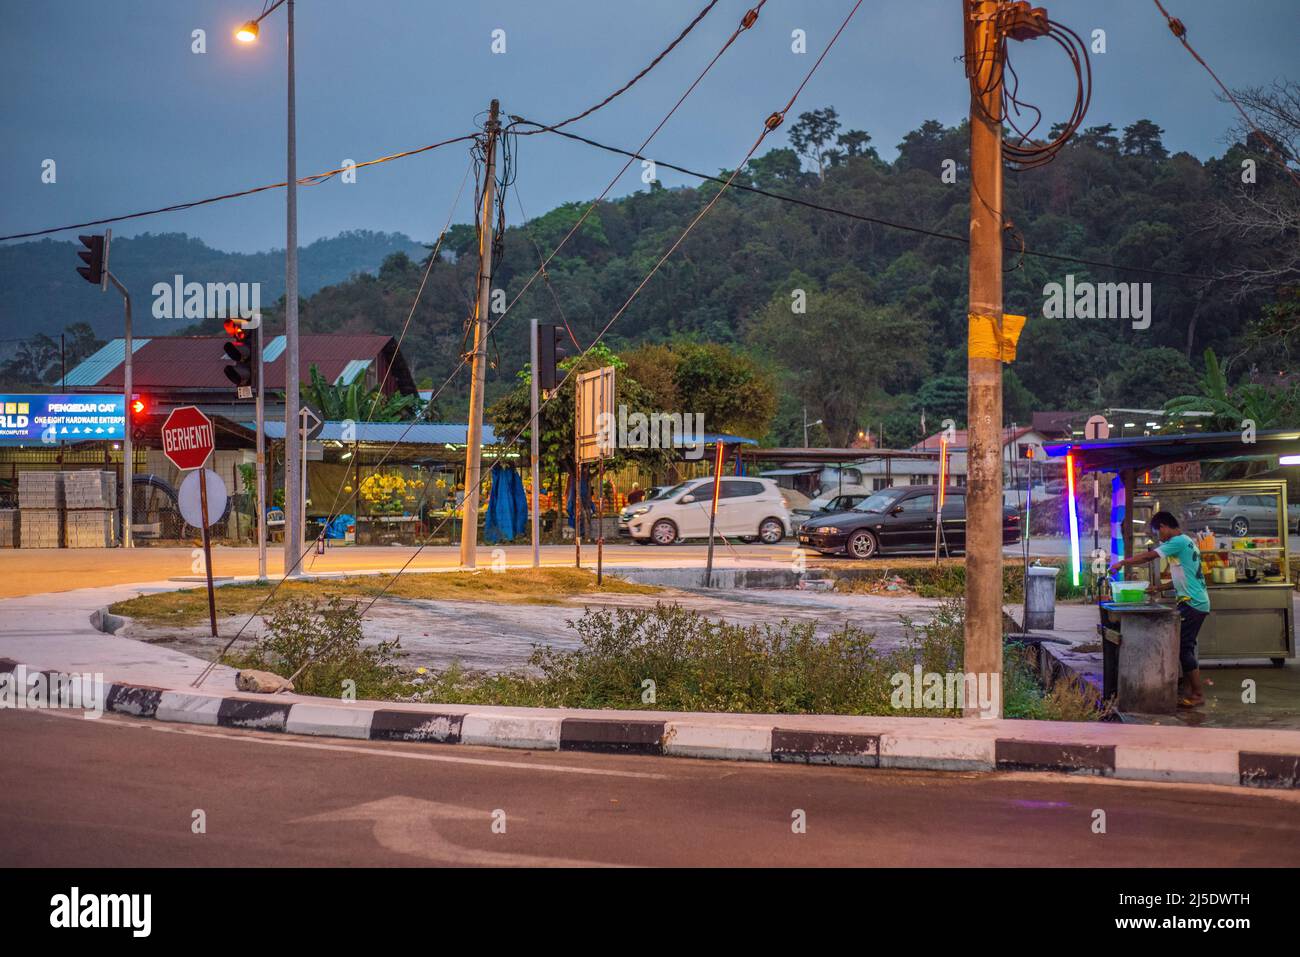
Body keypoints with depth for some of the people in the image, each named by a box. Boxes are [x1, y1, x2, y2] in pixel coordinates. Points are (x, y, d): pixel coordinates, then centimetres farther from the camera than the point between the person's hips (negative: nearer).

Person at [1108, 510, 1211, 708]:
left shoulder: (1179, 542, -12)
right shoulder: (1186, 542, 19)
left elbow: (1149, 556, -16)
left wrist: (1122, 563, -7)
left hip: (1192, 603, -10)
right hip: (1197, 602, 10)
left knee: (1184, 648, -8)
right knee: (1185, 647, 13)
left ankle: (1197, 695, -6)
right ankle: (1187, 689, 17)